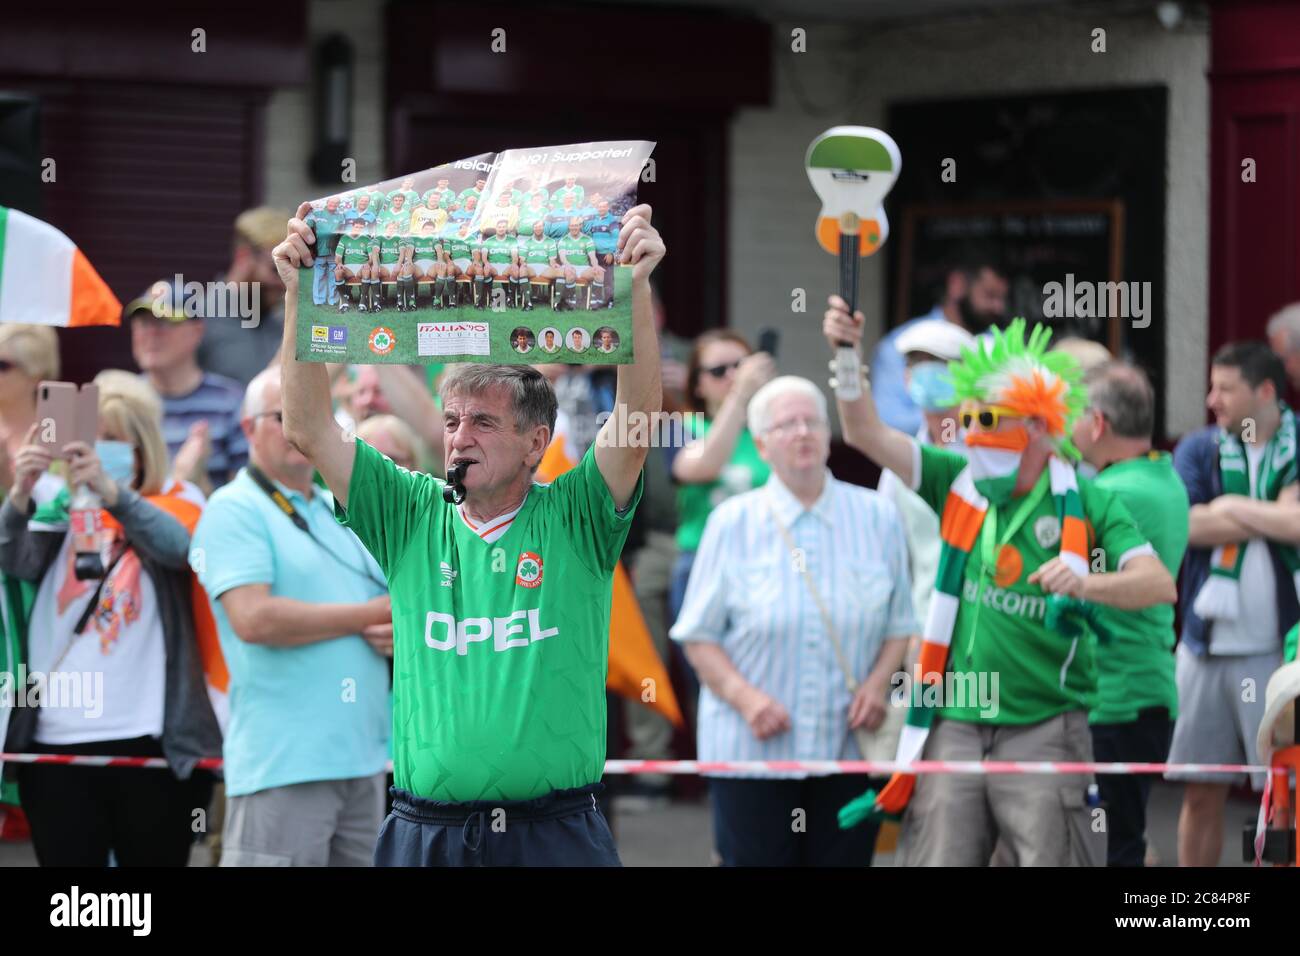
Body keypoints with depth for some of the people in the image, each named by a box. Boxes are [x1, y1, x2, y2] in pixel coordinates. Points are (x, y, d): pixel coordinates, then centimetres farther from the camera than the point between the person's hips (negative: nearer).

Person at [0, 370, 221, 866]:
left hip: (152, 740, -2)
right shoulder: (58, 506, 11)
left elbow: (175, 546, -17)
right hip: (58, 739, 2)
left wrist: (112, 493, -35)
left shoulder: (177, 502, 6)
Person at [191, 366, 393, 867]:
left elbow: (391, 608, 25)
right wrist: (366, 616, -9)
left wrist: (397, 632, -1)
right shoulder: (235, 510, -5)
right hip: (283, 765, -8)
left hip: (364, 757, 8)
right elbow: (253, 619, -18)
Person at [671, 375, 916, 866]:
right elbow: (699, 636, 2)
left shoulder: (877, 517, 6)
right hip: (750, 749, -1)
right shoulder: (732, 522, 2)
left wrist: (878, 682, -7)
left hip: (848, 748, 2)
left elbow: (900, 624, 11)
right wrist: (745, 697, -13)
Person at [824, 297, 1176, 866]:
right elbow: (867, 434, 3)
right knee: (939, 858, 1)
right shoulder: (959, 484, 8)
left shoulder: (1085, 504, -3)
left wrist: (1085, 583, -31)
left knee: (1049, 857, -3)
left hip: (1042, 732, -3)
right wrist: (848, 355, -12)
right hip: (954, 729, 3)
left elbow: (1159, 585, -13)